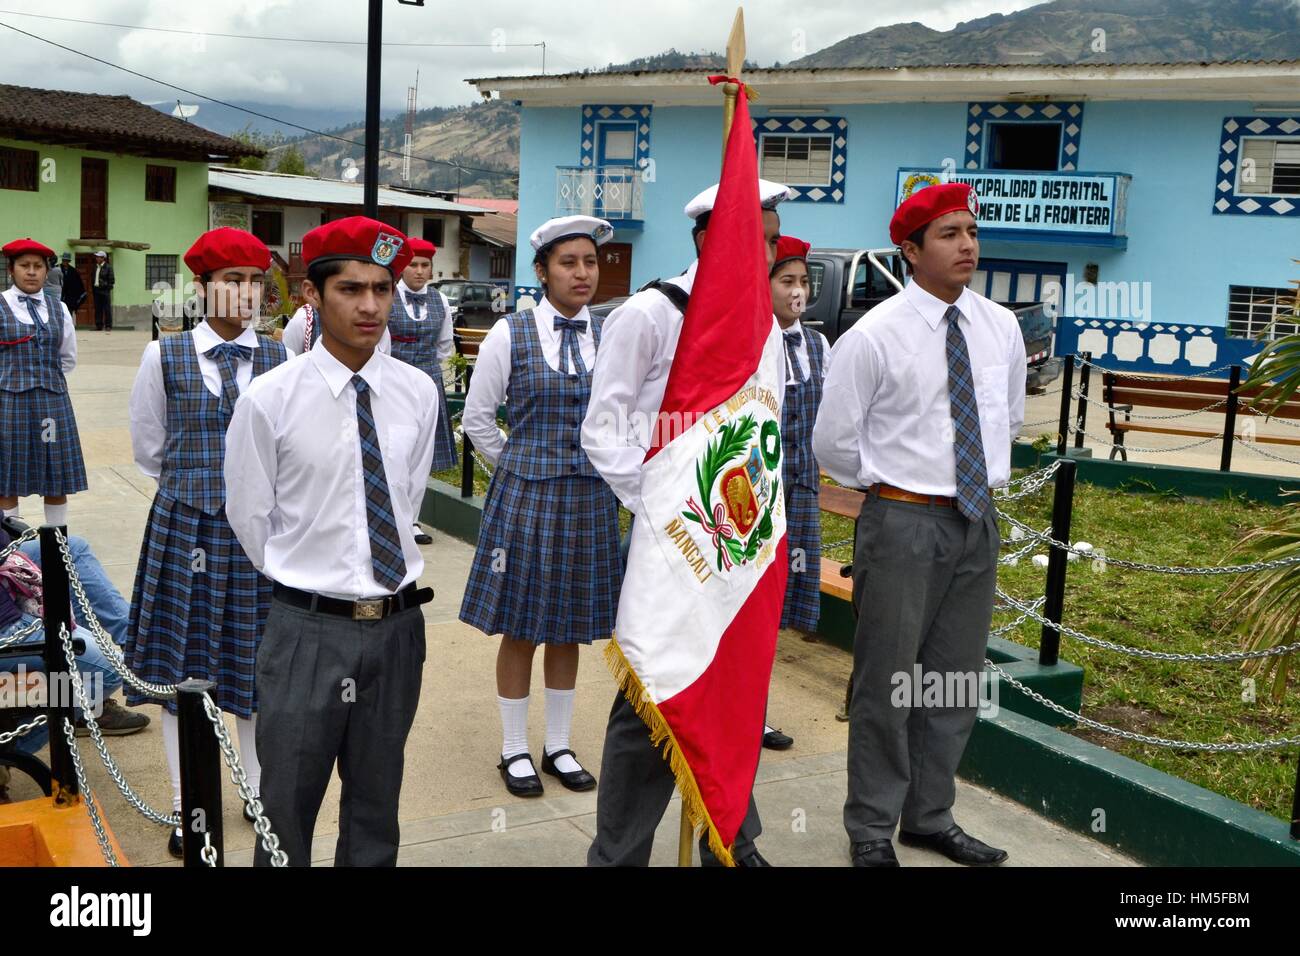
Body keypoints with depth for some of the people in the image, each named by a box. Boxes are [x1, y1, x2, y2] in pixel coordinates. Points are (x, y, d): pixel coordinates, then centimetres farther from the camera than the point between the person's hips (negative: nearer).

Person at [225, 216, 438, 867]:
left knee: (377, 804, 18)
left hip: (398, 623, 3)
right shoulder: (269, 399, -11)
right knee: (287, 808, 10)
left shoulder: (418, 393, -2)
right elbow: (249, 518, 0)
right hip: (308, 627, -3)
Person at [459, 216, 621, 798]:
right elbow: (477, 418, 3)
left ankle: (559, 746, 27)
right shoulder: (510, 335, -5)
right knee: (520, 629, 5)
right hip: (524, 493, -2)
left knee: (570, 628, 12)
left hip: (591, 498, 2)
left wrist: (602, 468, 7)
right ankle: (515, 750, 21)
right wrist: (520, 466, 4)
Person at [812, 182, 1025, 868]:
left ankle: (930, 819, 31)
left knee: (958, 681, 14)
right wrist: (889, 484, 5)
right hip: (905, 523, -5)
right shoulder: (873, 337, -12)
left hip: (978, 521, 6)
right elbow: (833, 442, -5)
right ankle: (871, 829, 20)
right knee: (888, 681, 3)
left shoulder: (1002, 328, 3)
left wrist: (981, 474, 14)